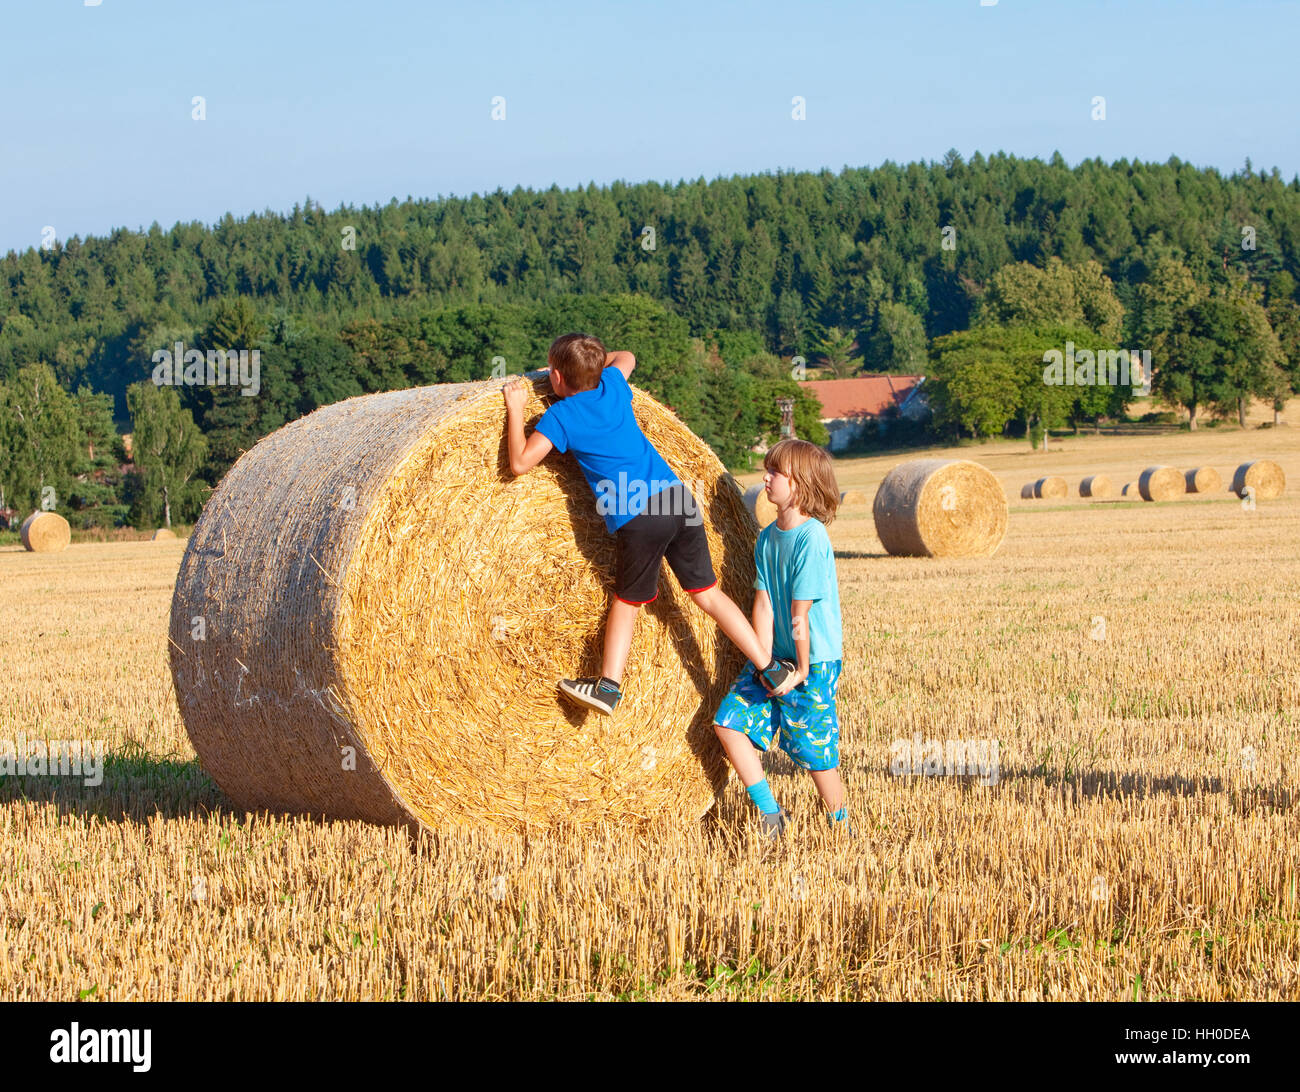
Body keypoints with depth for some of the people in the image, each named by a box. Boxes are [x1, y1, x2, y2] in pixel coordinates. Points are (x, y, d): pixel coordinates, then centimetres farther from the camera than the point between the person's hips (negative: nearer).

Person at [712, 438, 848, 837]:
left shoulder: (811, 539, -20)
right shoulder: (766, 538, 4)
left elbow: (800, 612, -19)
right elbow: (764, 602, -1)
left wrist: (802, 670, -16)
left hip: (815, 662, -8)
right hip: (776, 658, 8)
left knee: (813, 750, -2)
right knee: (729, 720, 0)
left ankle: (841, 825, 19)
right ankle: (769, 813, 9)